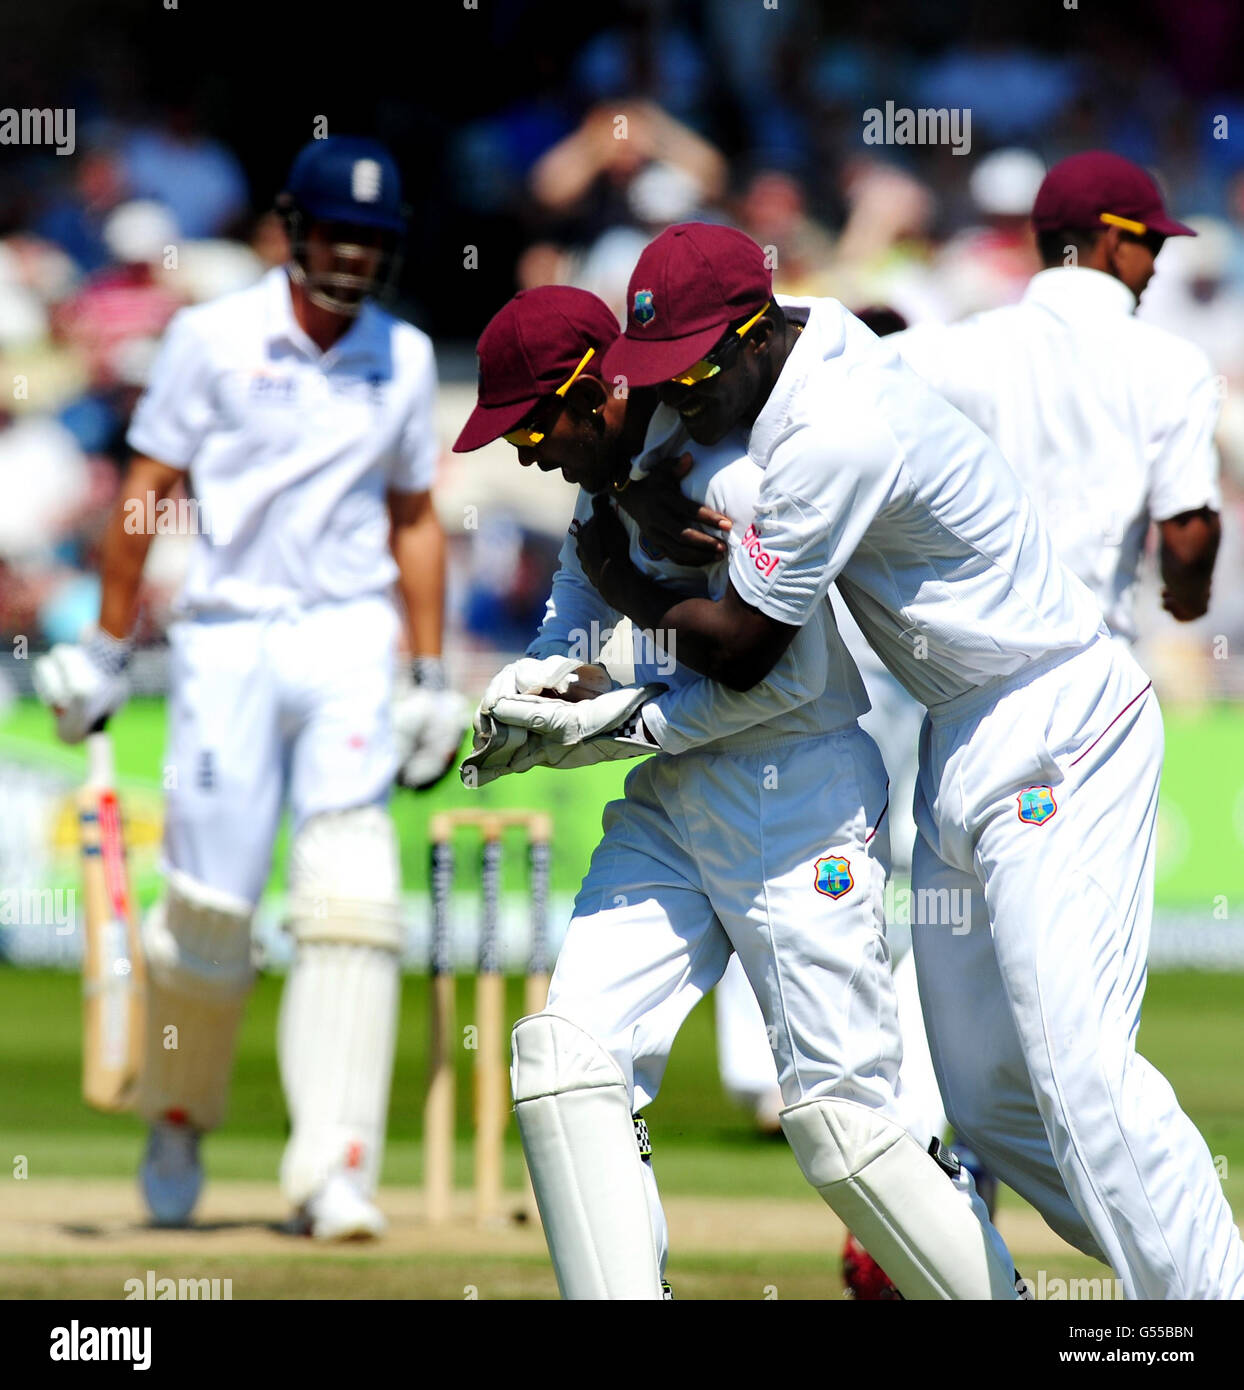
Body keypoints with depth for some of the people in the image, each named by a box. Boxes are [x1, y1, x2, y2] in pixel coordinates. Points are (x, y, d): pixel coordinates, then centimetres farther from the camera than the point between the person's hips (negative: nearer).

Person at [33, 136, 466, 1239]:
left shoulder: (404, 358, 9)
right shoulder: (215, 339, -2)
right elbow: (147, 489, 1)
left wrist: (434, 678, 13)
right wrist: (109, 648, -1)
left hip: (349, 641, 2)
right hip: (228, 639, -2)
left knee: (349, 892, -14)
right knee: (210, 908, -1)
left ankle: (333, 1169, -17)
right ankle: (179, 1118, 27)